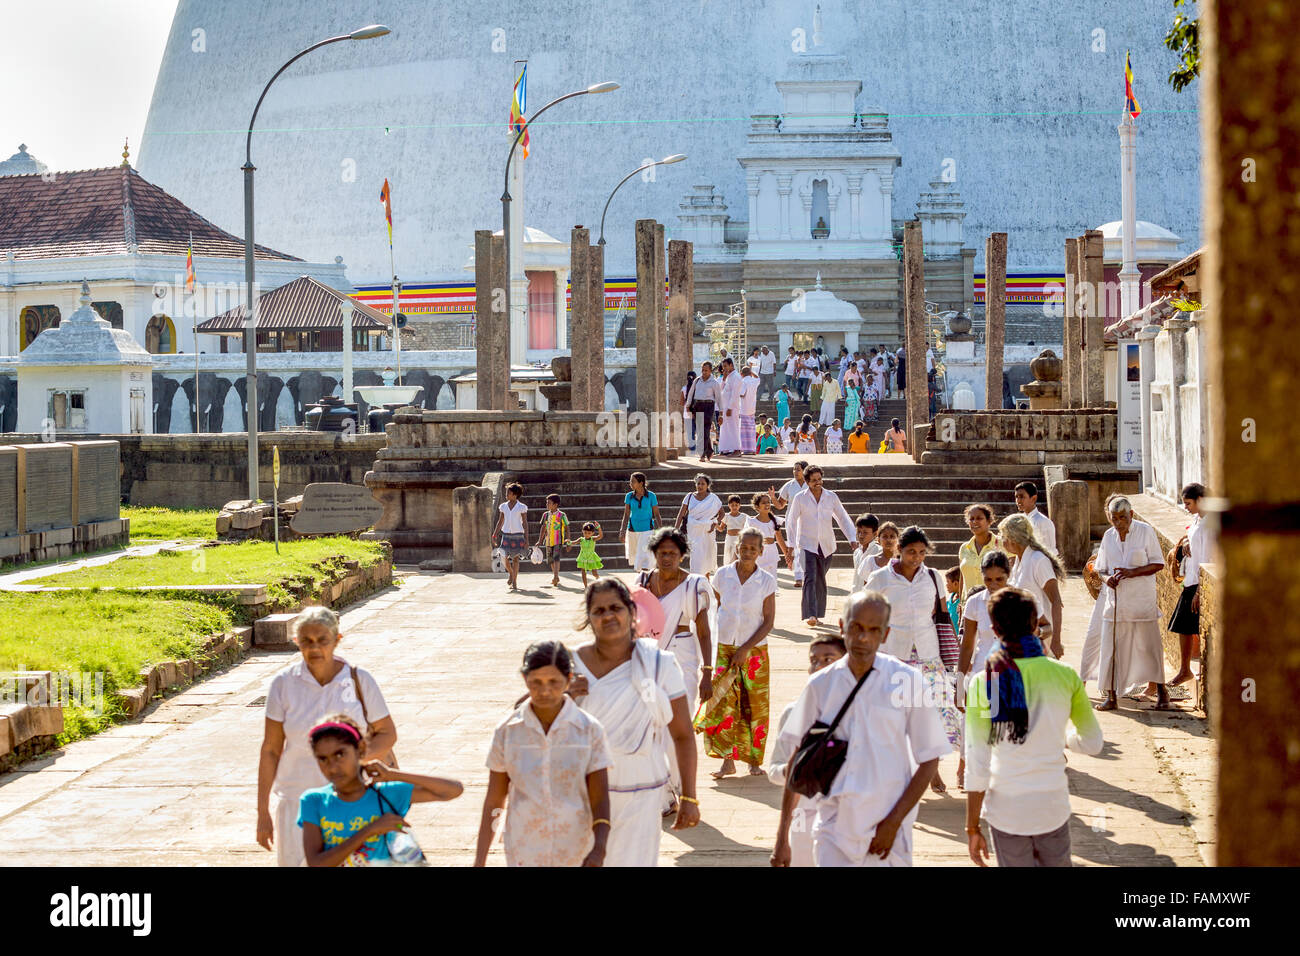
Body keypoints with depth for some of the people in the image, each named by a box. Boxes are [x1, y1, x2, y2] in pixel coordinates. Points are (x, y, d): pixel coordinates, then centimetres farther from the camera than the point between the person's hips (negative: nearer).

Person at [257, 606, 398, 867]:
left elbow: (387, 733, 7)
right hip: (297, 802, 0)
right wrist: (263, 812, 1)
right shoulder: (283, 684, -2)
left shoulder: (359, 680, -2)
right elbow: (270, 750, 1)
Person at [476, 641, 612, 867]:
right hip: (524, 857, 0)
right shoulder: (507, 731, -6)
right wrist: (479, 861, 1)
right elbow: (494, 801, 1)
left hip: (576, 856, 0)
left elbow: (600, 800, -11)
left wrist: (599, 850, -27)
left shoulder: (589, 730, -9)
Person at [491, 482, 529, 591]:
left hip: (518, 535, -3)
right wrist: (495, 535, 7)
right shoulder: (503, 506, 7)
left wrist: (526, 538, -5)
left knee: (516, 559, -1)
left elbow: (525, 523, -1)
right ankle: (510, 574, 25)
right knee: (506, 559, -4)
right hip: (506, 534, 3)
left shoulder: (521, 507, -2)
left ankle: (514, 582, 5)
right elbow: (500, 521, 13)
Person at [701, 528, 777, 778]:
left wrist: (746, 649, -11)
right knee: (722, 701, -7)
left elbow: (769, 621, -5)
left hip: (754, 650, -1)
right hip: (724, 646, 1)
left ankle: (754, 760, 16)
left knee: (754, 704, 2)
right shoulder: (722, 575, 0)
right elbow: (713, 610, 9)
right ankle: (728, 760, -1)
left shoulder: (767, 581, -5)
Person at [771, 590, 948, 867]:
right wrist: (782, 837, 5)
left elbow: (929, 760, 0)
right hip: (832, 831, 2)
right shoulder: (821, 685, 2)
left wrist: (894, 822, -7)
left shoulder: (907, 680, -4)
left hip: (886, 833, -2)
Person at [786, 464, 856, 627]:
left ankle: (818, 614, 22)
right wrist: (791, 545, -5)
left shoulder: (831, 497, 5)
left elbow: (843, 519, 10)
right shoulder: (800, 498, -1)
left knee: (821, 581, 9)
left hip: (826, 546, 3)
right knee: (810, 579, -18)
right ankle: (810, 615, -25)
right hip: (807, 545, -3)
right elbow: (792, 522, 2)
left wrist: (853, 539, 0)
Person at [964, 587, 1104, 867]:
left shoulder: (983, 682, -11)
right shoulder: (1065, 676, -7)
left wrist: (972, 827, -2)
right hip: (1053, 807, 1)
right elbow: (1093, 744, 4)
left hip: (1006, 810, -1)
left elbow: (977, 764, -10)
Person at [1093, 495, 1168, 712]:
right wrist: (1107, 578, -8)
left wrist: (1132, 572, -17)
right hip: (1115, 602, 4)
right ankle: (1111, 696, 8)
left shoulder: (1146, 532, -5)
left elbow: (1158, 564, -4)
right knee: (1111, 647, 1)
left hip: (1143, 602, -3)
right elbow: (1100, 568, 15)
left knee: (1150, 646, 2)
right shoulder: (1108, 536, 8)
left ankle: (1161, 691, 15)